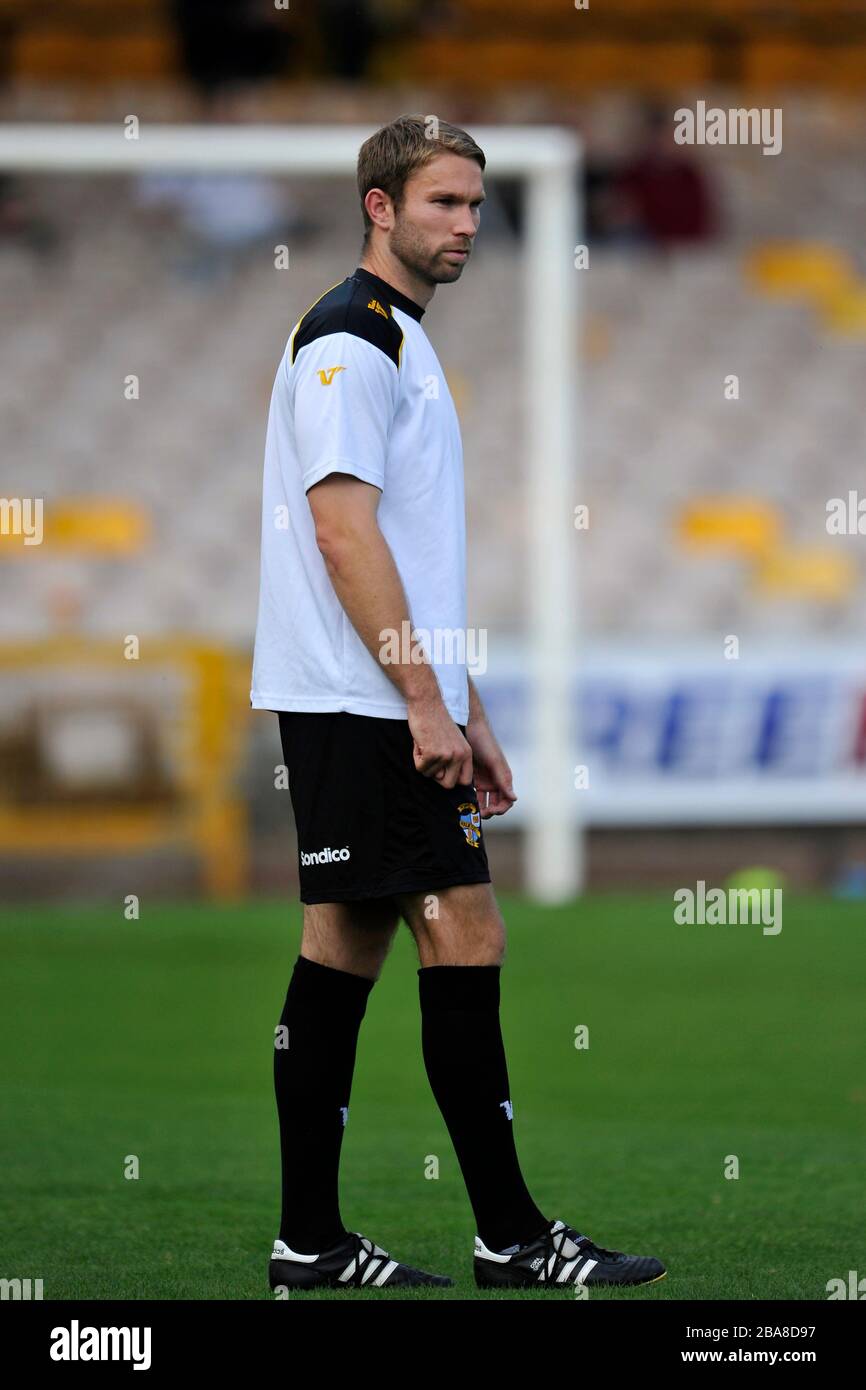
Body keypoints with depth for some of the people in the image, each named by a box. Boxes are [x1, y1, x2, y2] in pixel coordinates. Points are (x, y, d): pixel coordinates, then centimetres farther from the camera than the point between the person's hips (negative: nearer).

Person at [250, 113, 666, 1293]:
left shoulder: (403, 343, 20)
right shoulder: (349, 340, -11)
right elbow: (343, 533, -18)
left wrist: (467, 713, 22)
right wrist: (424, 701, -20)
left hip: (385, 709, 10)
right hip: (363, 707, -10)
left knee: (346, 950, 7)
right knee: (464, 936, -10)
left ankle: (311, 1241, 7)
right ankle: (511, 1237, -8)